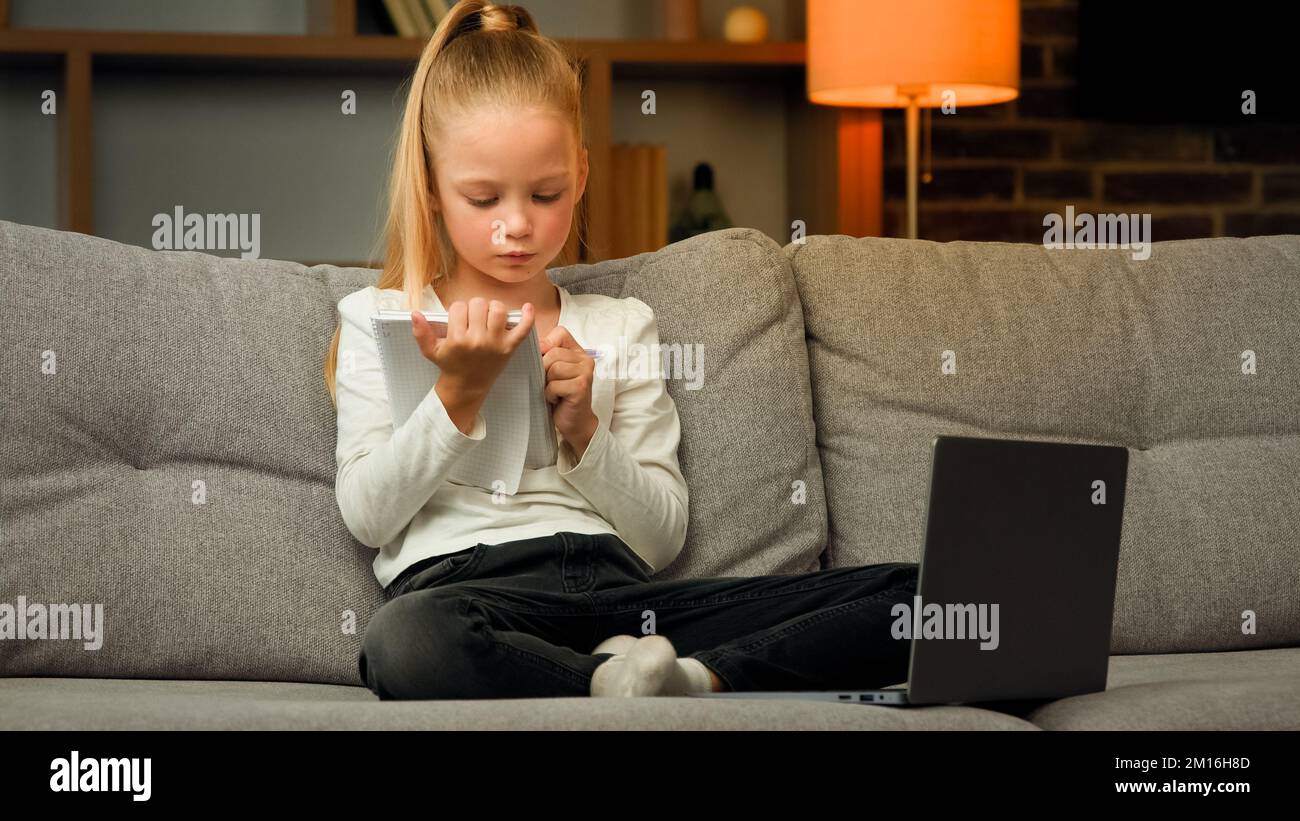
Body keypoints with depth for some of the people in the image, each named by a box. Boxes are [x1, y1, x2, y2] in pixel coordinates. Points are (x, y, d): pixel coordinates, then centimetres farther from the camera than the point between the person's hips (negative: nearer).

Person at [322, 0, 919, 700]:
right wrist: (456, 398, -6)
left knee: (911, 594, -17)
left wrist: (583, 434, -1)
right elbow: (365, 515, 5)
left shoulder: (620, 327, 22)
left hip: (613, 589, 4)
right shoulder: (378, 319, 16)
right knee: (407, 641, -46)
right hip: (458, 581, -3)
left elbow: (662, 538, 15)